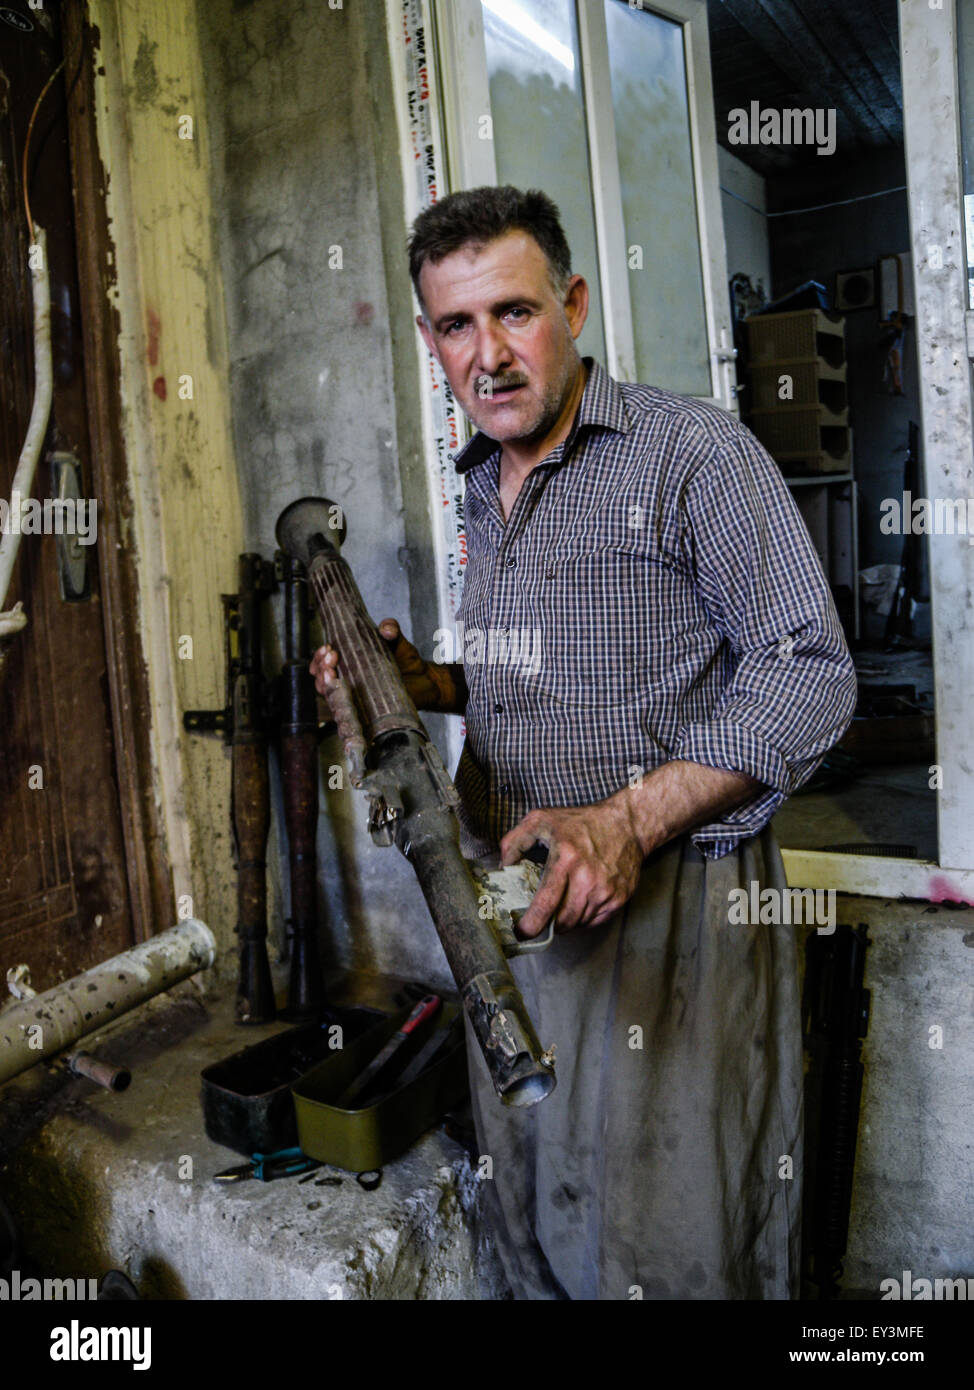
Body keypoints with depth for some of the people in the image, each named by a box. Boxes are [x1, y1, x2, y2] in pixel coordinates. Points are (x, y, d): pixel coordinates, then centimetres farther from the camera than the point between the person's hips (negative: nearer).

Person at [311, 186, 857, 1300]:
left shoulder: (691, 453, -10)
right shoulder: (480, 490, 14)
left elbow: (807, 672, -14)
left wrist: (629, 820, -24)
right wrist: (421, 683, 4)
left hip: (671, 911, -6)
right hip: (517, 911, 7)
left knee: (674, 1253, 6)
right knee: (534, 1231, 20)